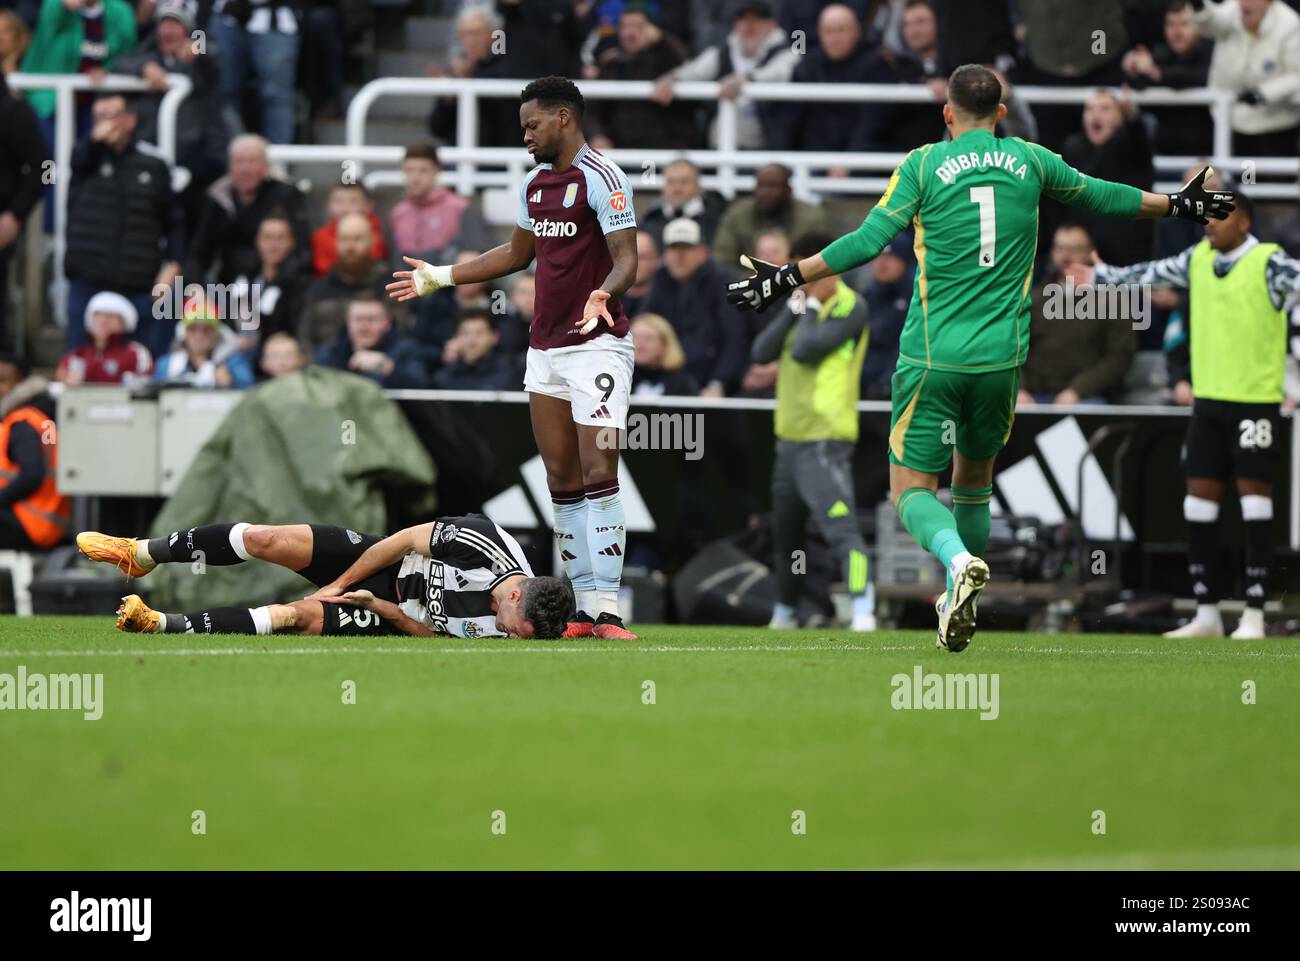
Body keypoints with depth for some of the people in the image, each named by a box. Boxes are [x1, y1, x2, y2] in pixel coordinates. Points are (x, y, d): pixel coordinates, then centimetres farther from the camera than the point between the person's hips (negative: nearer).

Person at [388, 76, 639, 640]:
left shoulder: (601, 179, -10)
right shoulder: (535, 182, 15)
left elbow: (626, 260, -16)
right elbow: (518, 254, 29)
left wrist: (603, 295, -36)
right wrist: (439, 277, 32)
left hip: (596, 345, -8)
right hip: (544, 349, 8)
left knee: (598, 476, -14)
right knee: (562, 482, 4)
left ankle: (607, 610, -16)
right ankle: (586, 610, 6)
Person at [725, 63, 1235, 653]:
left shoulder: (923, 164, -2)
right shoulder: (1030, 161, 7)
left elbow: (869, 240, -10)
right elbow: (1099, 196, 22)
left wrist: (788, 278, -4)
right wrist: (1179, 204, 38)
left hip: (932, 355, -3)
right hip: (1001, 357, 3)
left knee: (912, 486, -1)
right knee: (975, 478, 22)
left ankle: (959, 561, -30)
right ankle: (962, 604, 28)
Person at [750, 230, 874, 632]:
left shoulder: (849, 306, -8)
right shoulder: (802, 302, 16)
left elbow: (806, 349, -20)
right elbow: (761, 353, 7)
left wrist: (811, 306, -5)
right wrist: (795, 307, -1)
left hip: (825, 438, -9)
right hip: (790, 437, 9)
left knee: (840, 526, -21)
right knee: (784, 533, 17)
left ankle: (863, 611, -29)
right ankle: (783, 616, 32)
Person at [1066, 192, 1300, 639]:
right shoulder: (1198, 260, 9)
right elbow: (1151, 273, 24)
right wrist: (1101, 277, 36)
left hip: (1256, 401, -6)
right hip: (1208, 399, 6)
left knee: (1255, 497, -6)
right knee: (1199, 502, 5)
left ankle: (1254, 615, -1)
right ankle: (1207, 614, 13)